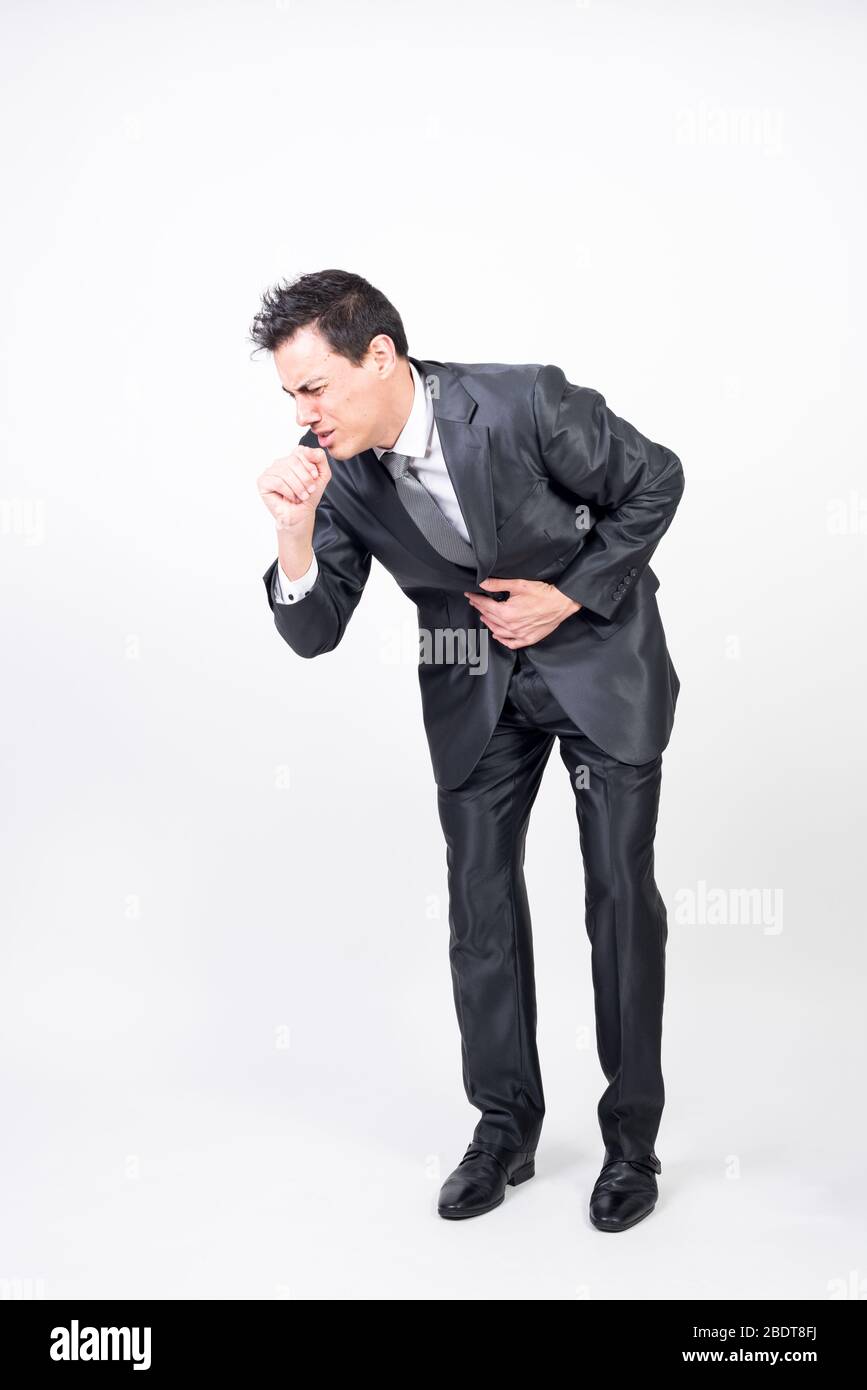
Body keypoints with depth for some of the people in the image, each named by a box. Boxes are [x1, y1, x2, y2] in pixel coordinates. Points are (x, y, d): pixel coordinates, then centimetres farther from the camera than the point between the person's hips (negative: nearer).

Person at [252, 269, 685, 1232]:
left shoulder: (527, 403, -26)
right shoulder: (334, 468, -13)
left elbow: (656, 481, -11)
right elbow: (313, 633, -11)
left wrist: (568, 595, -15)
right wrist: (295, 531, -29)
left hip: (600, 656, -3)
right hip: (473, 682, 4)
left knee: (621, 894, 0)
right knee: (479, 899, 5)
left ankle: (631, 1136, 16)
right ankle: (505, 1125, 22)